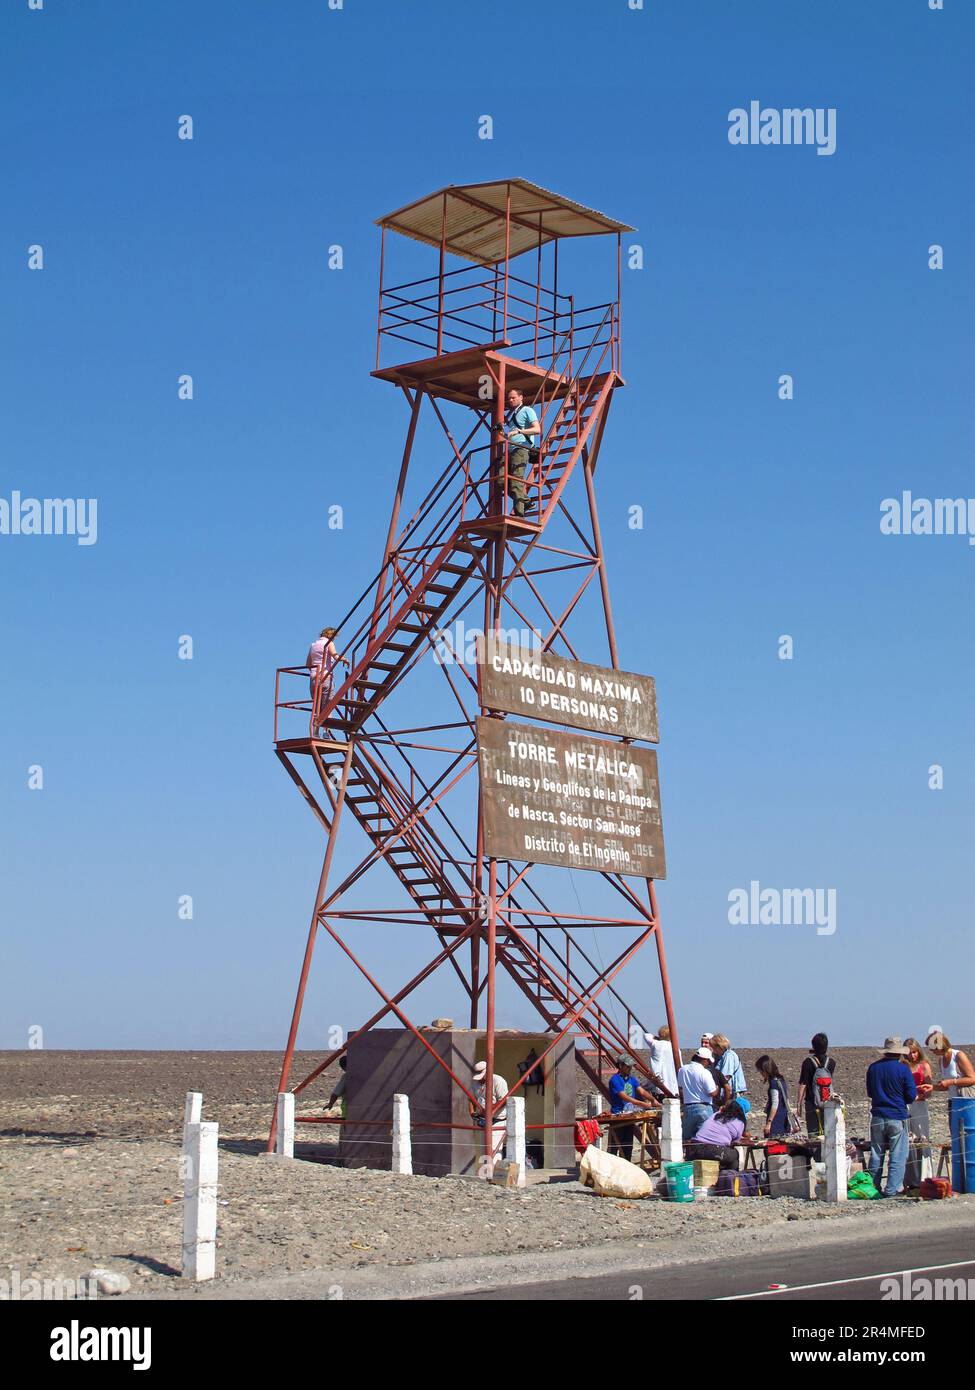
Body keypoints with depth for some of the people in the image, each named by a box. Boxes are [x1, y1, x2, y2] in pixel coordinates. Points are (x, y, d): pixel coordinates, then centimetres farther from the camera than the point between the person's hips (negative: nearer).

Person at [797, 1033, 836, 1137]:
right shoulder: (831, 1062, 0)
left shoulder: (808, 1063, -10)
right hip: (829, 1104, 3)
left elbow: (803, 1085, -11)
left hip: (812, 1104, -3)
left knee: (813, 1134, -1)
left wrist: (799, 1104, -4)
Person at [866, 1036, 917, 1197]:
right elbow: (912, 1096, -6)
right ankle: (892, 1189, -1)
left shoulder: (873, 1067, 4)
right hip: (897, 1117, -4)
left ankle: (872, 1188, 14)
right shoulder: (903, 1069, -9)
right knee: (897, 1156, 2)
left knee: (876, 1154, 12)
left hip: (877, 1117, 4)